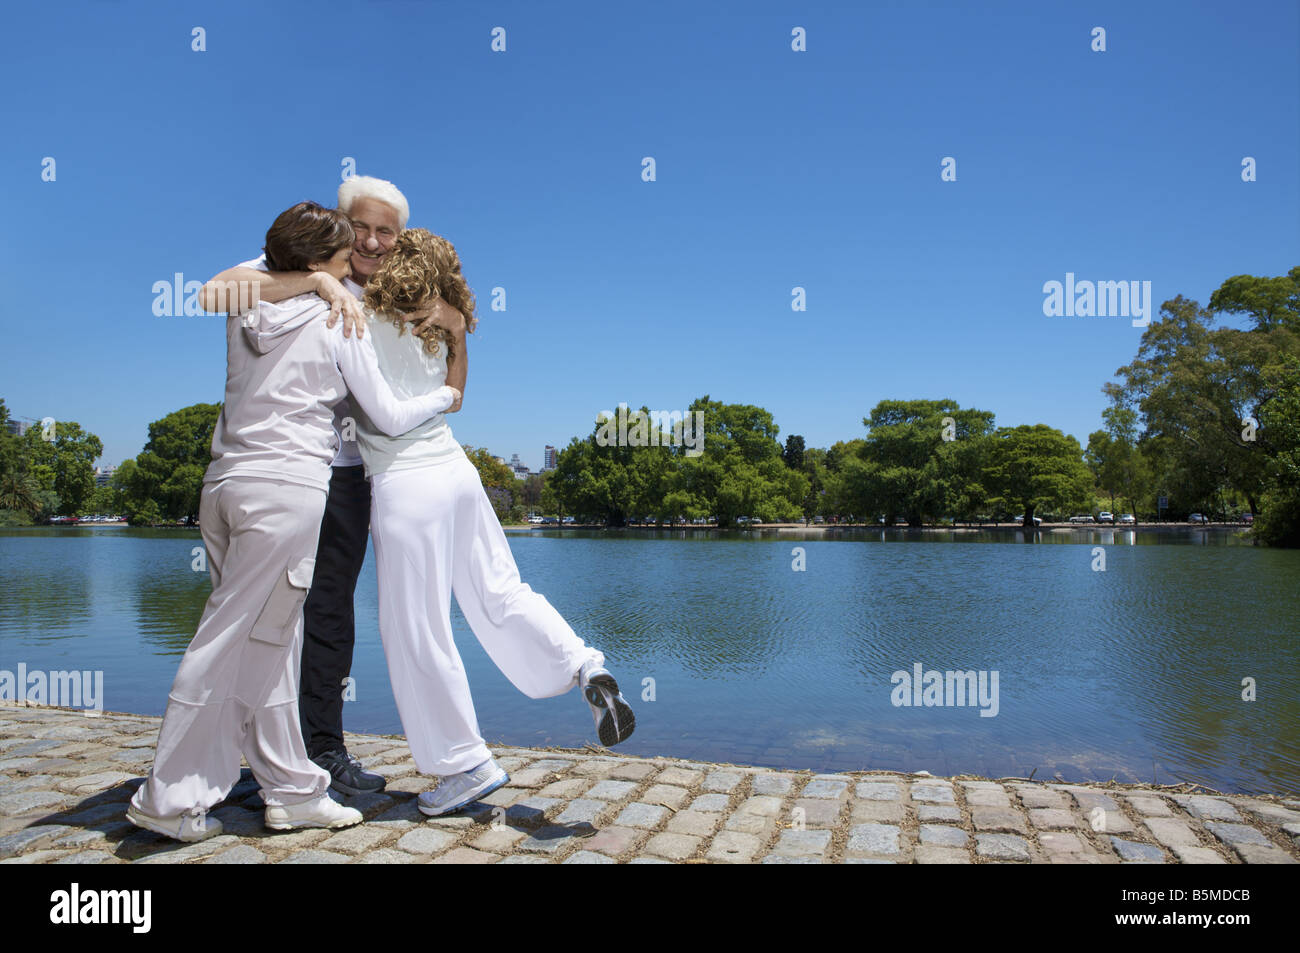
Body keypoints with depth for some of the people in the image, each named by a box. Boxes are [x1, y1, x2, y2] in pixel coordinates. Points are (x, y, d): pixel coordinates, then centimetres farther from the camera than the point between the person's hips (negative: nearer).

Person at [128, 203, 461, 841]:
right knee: (229, 641, -1)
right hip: (287, 487, -7)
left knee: (271, 642, 10)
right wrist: (446, 396, 17)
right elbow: (388, 418, 1)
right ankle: (167, 799, 9)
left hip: (227, 482, 7)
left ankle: (291, 790, 18)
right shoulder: (338, 324, -2)